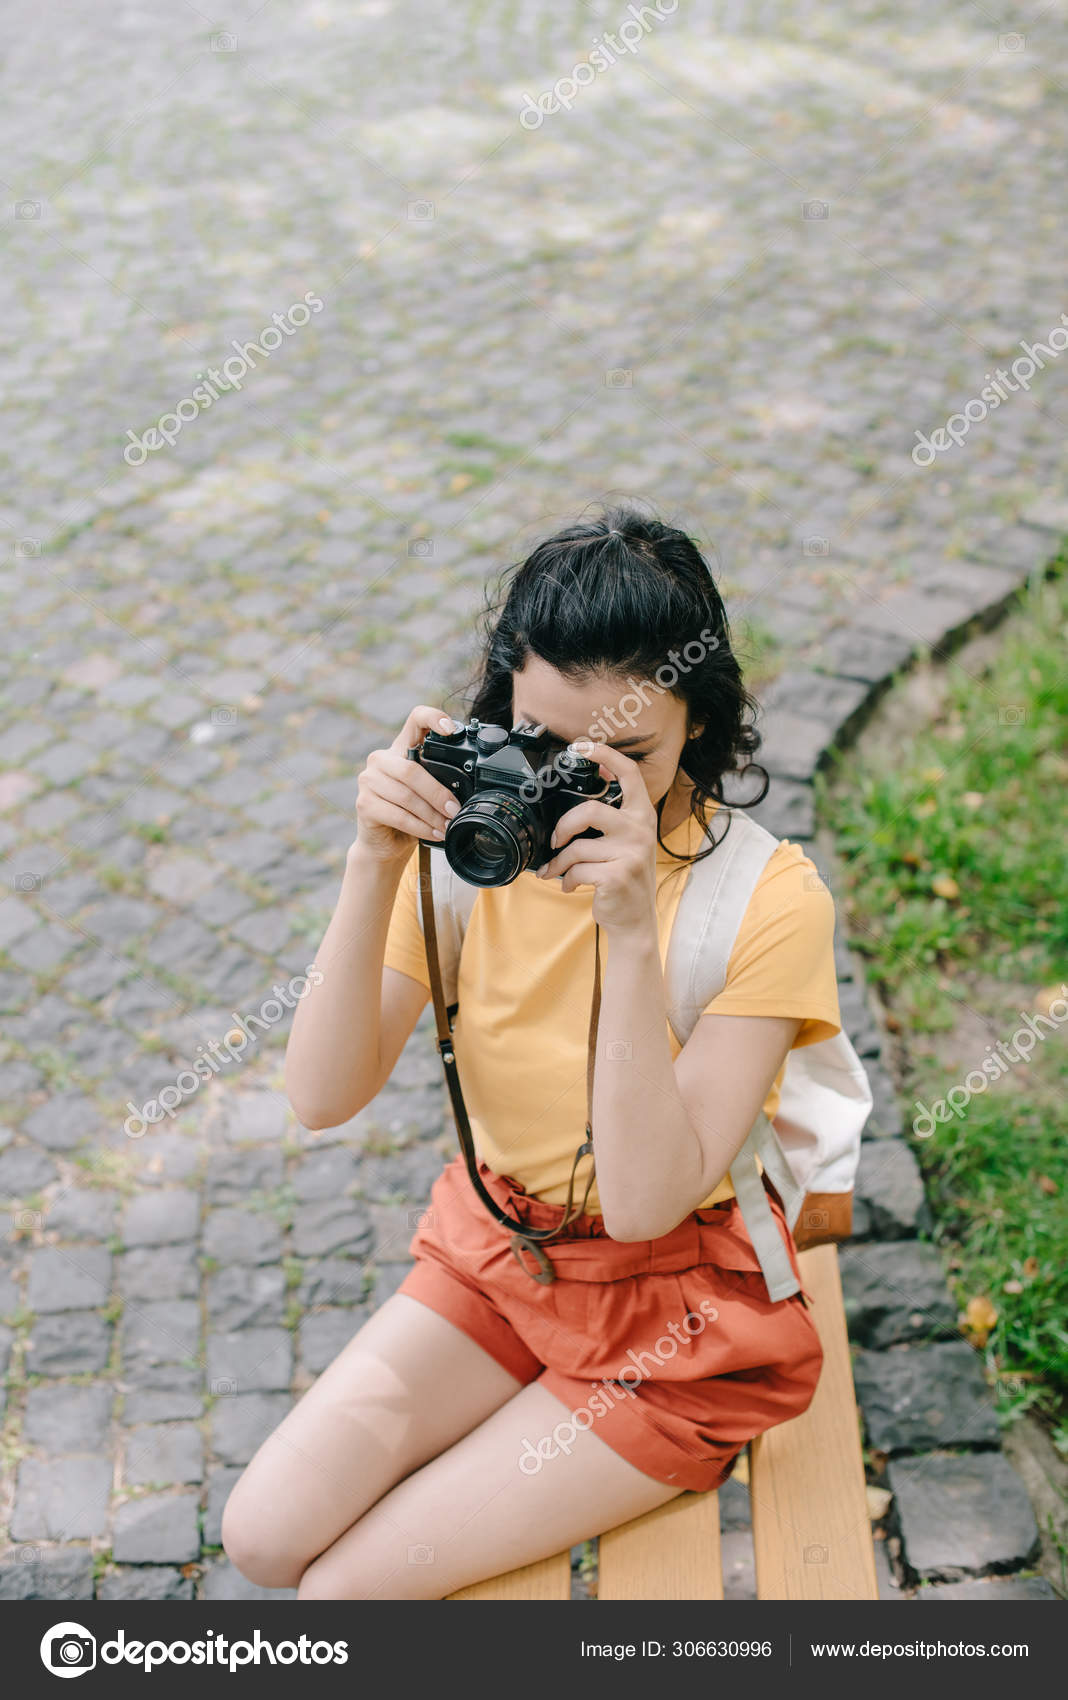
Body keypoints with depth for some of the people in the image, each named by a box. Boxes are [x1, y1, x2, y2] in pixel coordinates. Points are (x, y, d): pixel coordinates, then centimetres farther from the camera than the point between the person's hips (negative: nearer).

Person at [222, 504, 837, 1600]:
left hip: (677, 1315, -4)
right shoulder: (474, 841, -12)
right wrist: (376, 866, -31)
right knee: (266, 1534, -4)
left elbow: (645, 1201, -28)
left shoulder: (770, 901, -23)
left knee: (348, 1584, -8)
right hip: (492, 1255, 4)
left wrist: (634, 933, -38)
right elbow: (323, 1098, -18)